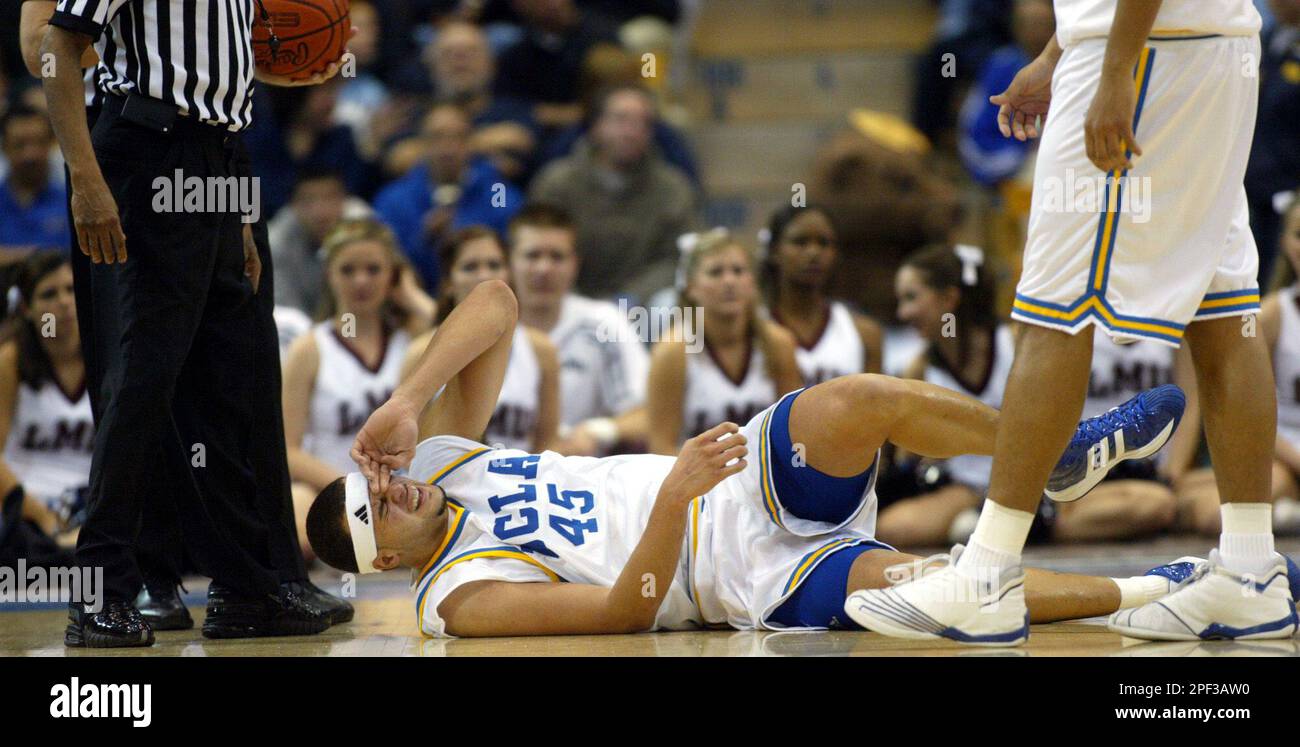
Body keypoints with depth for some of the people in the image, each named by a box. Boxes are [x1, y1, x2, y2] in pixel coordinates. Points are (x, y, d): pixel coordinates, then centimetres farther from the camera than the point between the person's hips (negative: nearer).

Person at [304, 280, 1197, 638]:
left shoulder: (435, 458, 10)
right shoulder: (460, 601, -10)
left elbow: (496, 302, 5)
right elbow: (628, 608, -19)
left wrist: (408, 400, -9)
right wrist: (672, 499, -34)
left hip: (746, 486, 6)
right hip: (744, 578, -6)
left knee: (862, 401, -26)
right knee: (918, 584, -32)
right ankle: (1140, 595, -17)